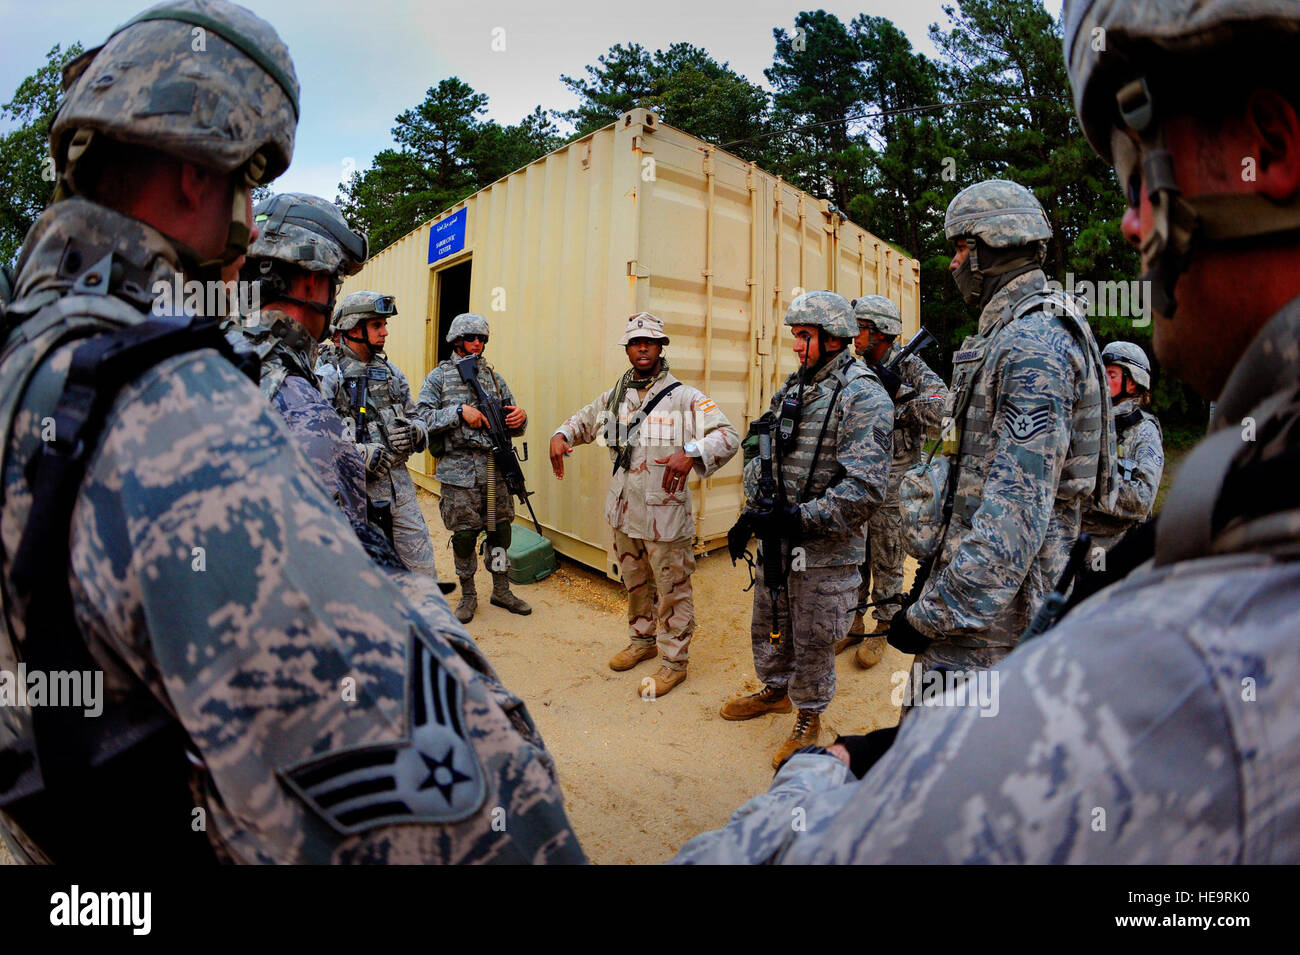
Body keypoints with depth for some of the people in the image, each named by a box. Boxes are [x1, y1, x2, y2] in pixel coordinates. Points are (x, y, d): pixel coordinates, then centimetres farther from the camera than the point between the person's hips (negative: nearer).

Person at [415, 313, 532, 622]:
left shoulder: (492, 376, 13)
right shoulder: (439, 377, 2)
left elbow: (513, 426, 15)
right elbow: (421, 418, -8)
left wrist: (520, 418, -8)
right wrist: (459, 411, -17)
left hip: (496, 469, 3)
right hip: (459, 472, -3)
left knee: (501, 530, 9)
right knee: (464, 535, 5)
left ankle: (501, 590, 25)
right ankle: (468, 595, 22)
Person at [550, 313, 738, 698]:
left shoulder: (684, 397, -11)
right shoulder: (613, 397, 8)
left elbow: (728, 436, -19)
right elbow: (583, 420, 24)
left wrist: (690, 453, -37)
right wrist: (561, 435, 1)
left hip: (665, 514, -6)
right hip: (624, 511, 6)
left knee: (671, 589, 4)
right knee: (635, 583, 22)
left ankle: (674, 660, 20)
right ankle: (642, 640, 42)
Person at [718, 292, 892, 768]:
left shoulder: (865, 398, -17)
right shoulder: (792, 387, 8)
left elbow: (865, 487, -24)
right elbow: (762, 449, 12)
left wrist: (800, 518, -25)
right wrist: (758, 503, -6)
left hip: (825, 549, -7)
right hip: (777, 538, 7)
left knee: (813, 640, 9)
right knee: (767, 623, 23)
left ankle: (809, 718, 31)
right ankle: (775, 689, 47)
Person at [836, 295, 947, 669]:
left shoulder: (910, 366, -7)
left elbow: (942, 411, -20)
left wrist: (899, 390, -23)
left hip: (891, 480, -5)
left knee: (886, 558, 5)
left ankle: (882, 628, 18)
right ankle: (853, 623, 25)